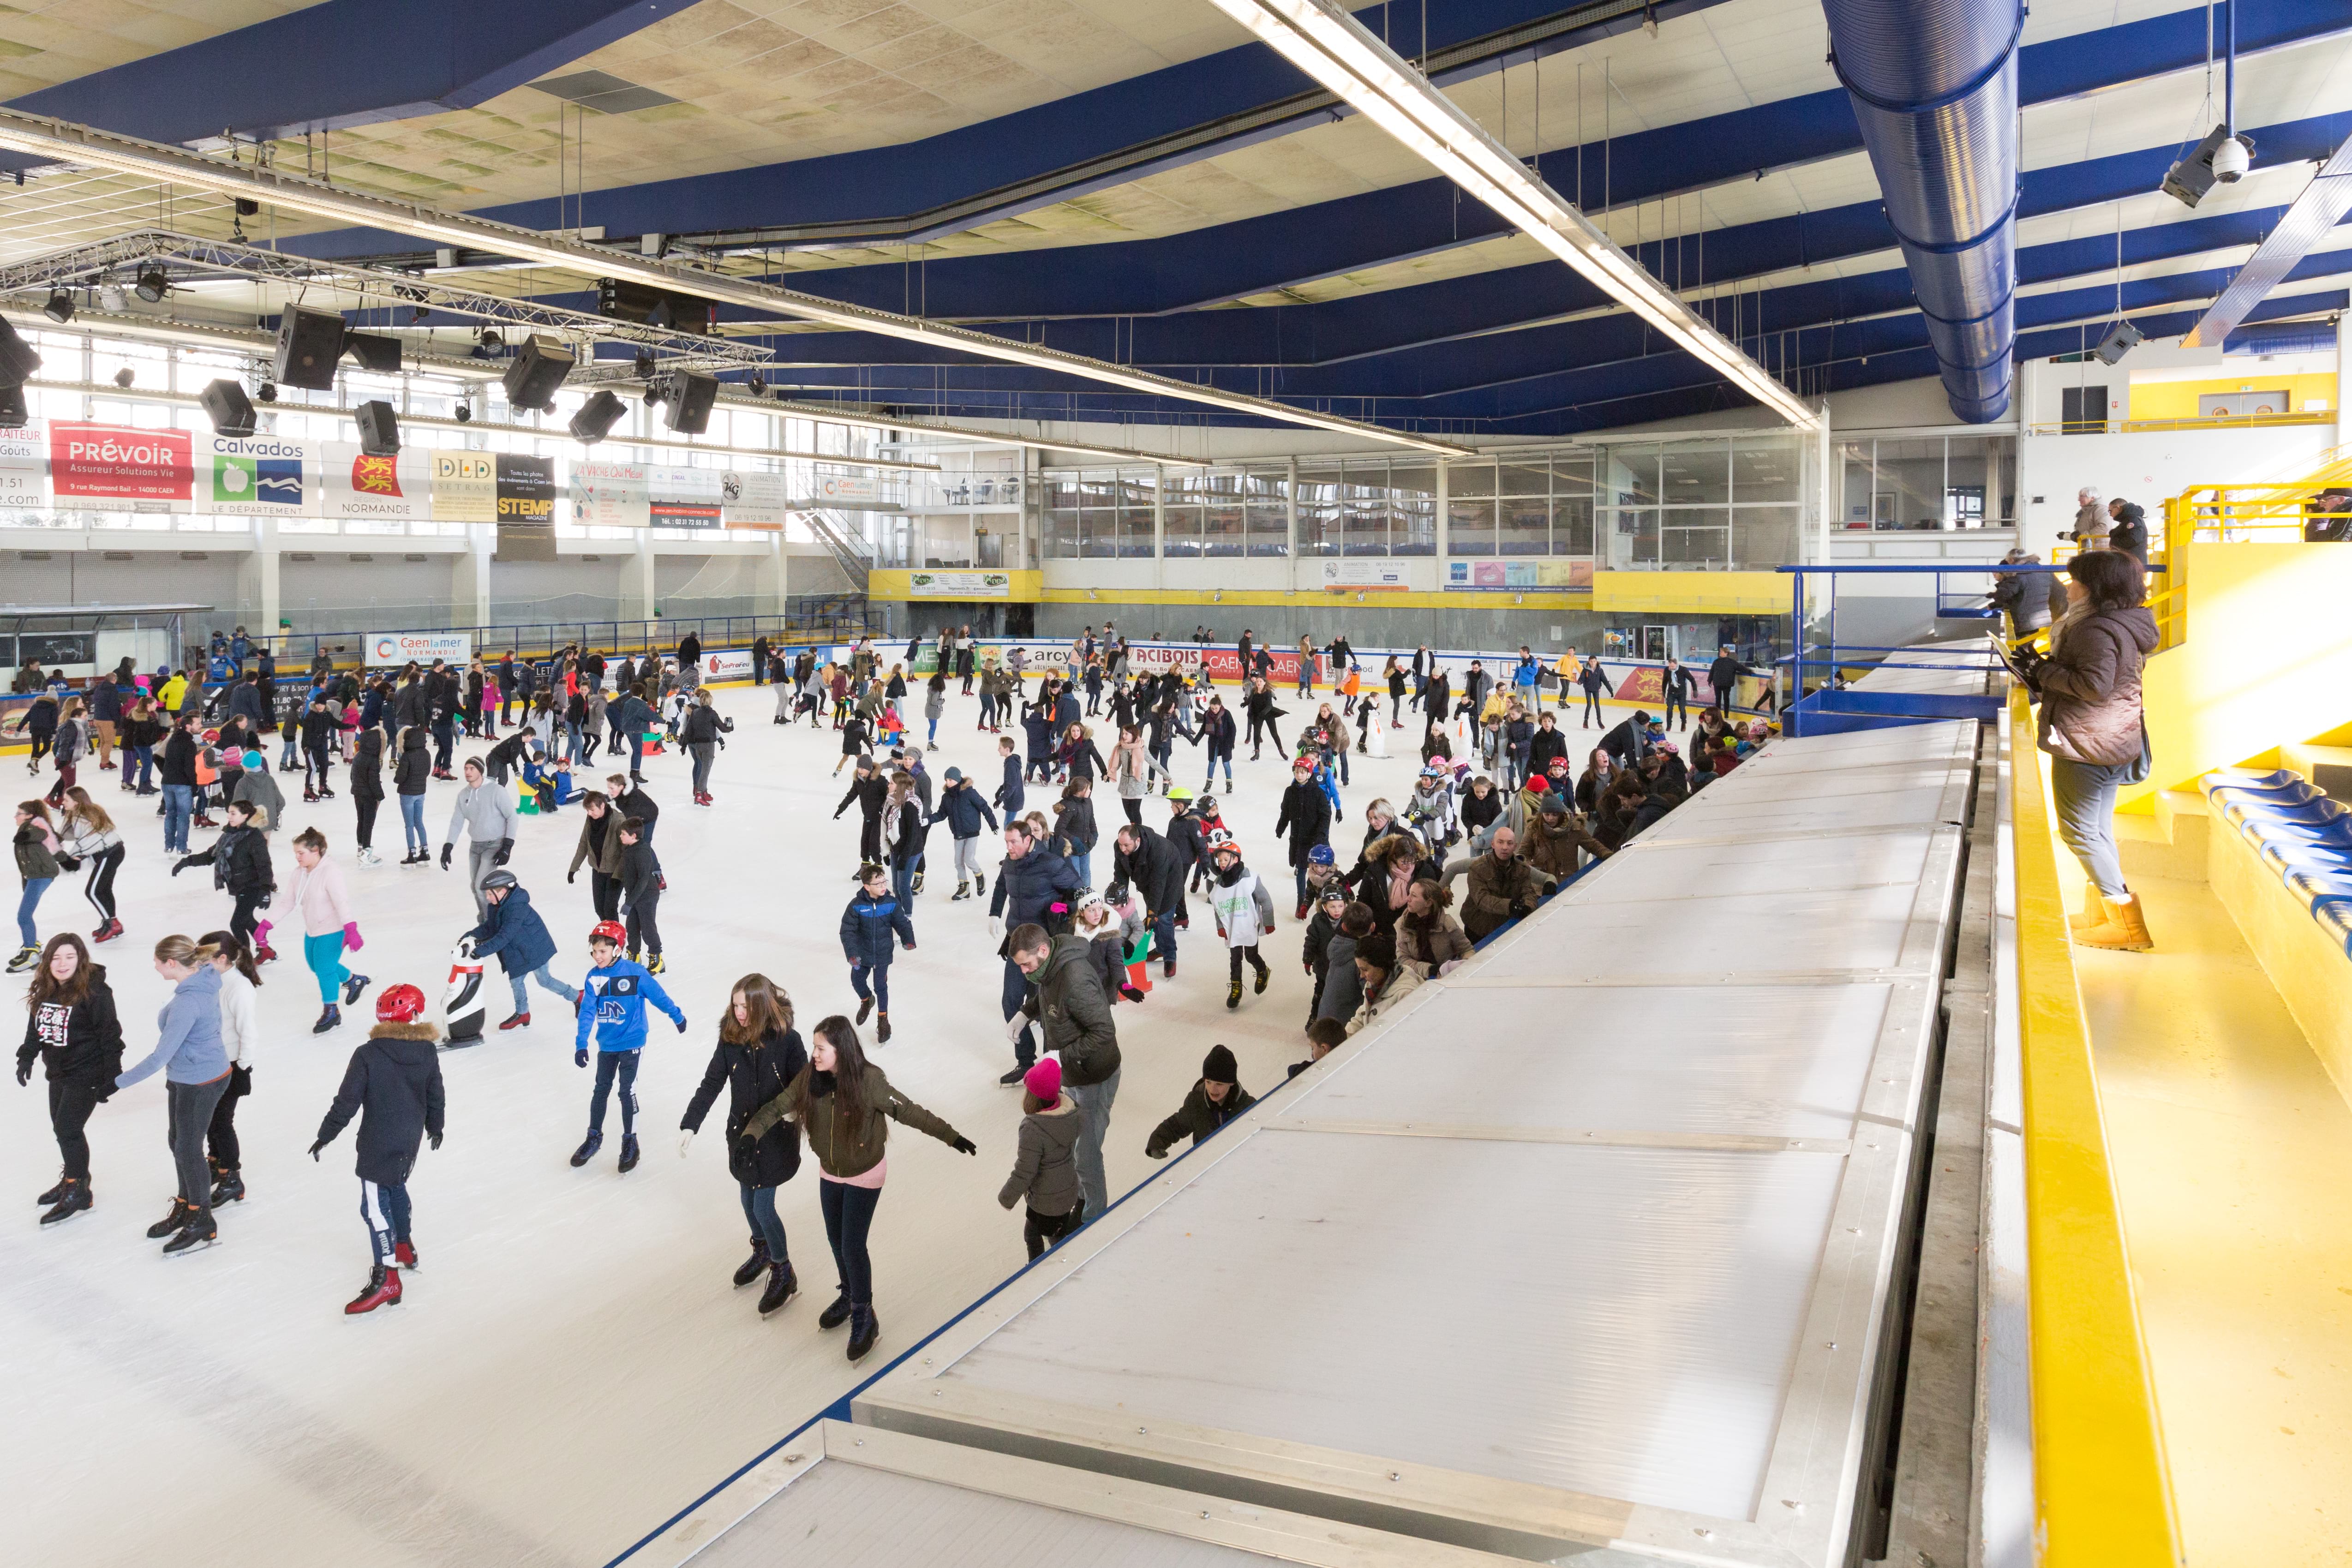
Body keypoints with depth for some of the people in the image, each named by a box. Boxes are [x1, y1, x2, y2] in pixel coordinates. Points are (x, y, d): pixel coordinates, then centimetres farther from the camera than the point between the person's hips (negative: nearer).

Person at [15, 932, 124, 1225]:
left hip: (86, 1074, -7)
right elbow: (35, 1028, 18)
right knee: (61, 1128, 15)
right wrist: (26, 1058, 14)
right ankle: (72, 1179, 34)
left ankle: (77, 1192, 6)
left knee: (68, 1129, -7)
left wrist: (111, 1076, -17)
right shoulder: (45, 991, 3)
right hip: (58, 1072, 7)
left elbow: (110, 1036, -17)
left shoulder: (95, 992, -19)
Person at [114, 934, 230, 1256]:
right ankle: (185, 1208, 37)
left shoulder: (186, 1004, -31)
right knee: (177, 1142, 21)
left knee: (188, 1150, 5)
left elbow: (160, 1056, -29)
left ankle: (203, 1226, 19)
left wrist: (119, 1081, -18)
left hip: (199, 1084, -9)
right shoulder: (205, 978, -2)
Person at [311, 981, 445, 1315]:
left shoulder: (367, 1054, -17)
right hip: (411, 1141, 6)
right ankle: (404, 1247, 43)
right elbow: (436, 1097, 8)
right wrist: (435, 1127, 25)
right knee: (396, 1189, 27)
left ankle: (386, 1277, -5)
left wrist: (326, 1135, -1)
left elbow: (347, 1101, -14)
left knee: (375, 1205, -2)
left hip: (378, 1144, -6)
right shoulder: (427, 1052, -3)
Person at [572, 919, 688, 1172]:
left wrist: (677, 1016, 5)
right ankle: (594, 1137, 30)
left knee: (626, 1091, -2)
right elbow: (587, 1011, -6)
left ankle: (630, 1141, 14)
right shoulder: (593, 977, -6)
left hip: (631, 1043, -4)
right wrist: (581, 1044, -12)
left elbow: (658, 995, -6)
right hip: (606, 1045, 4)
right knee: (601, 1089, 14)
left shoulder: (635, 972, -17)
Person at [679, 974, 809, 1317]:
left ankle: (784, 1273, 19)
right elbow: (711, 1083, -7)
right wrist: (689, 1125, -13)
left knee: (763, 1207, -2)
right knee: (748, 1200, 18)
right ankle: (762, 1251, 47)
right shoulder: (730, 1038, -8)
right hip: (741, 1131, 4)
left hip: (776, 1135, -4)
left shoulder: (787, 1040, -19)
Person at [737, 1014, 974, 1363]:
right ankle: (849, 1296, 45)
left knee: (853, 1246, -4)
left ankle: (864, 1318, 16)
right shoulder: (809, 1078, -16)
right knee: (836, 1239, 20)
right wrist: (752, 1132, -29)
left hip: (864, 1176, -5)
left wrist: (951, 1136, -24)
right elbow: (776, 1107, -10)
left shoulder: (868, 1081, -29)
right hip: (829, 1173, 5)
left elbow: (909, 1112, -23)